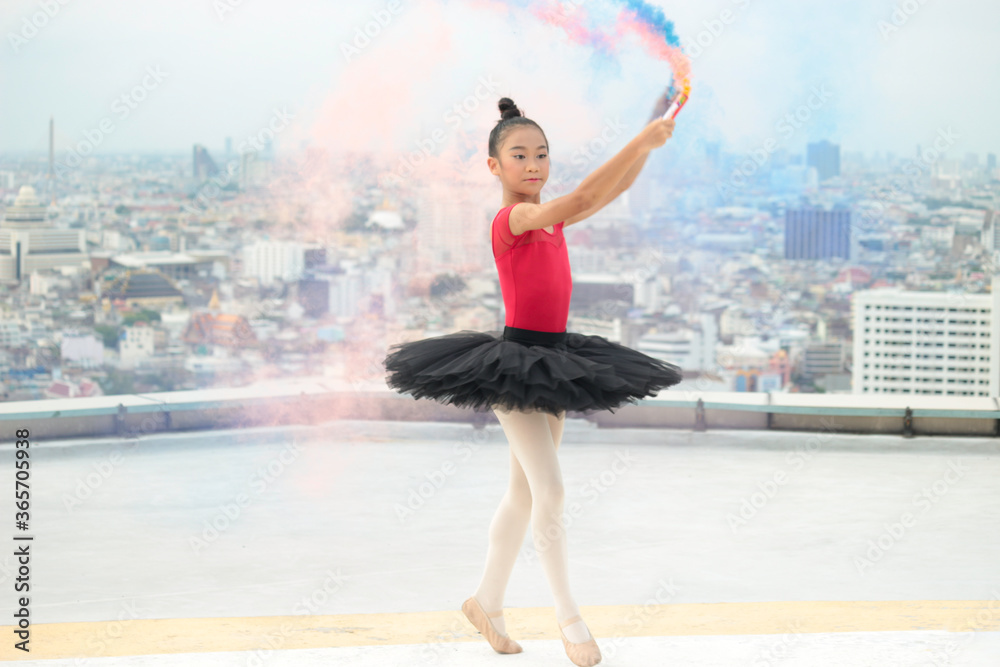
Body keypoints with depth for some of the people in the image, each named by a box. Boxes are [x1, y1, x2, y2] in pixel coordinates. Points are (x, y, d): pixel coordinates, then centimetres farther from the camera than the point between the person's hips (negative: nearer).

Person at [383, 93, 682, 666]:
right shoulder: (514, 218, -16)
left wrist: (647, 147, -12)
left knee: (525, 494, 15)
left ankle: (487, 603, 28)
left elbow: (610, 191, 5)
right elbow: (583, 199, -29)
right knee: (550, 490, -10)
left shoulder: (549, 220, 10)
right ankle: (570, 619, -3)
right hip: (515, 362, -9)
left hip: (552, 361, 9)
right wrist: (642, 141, -32)